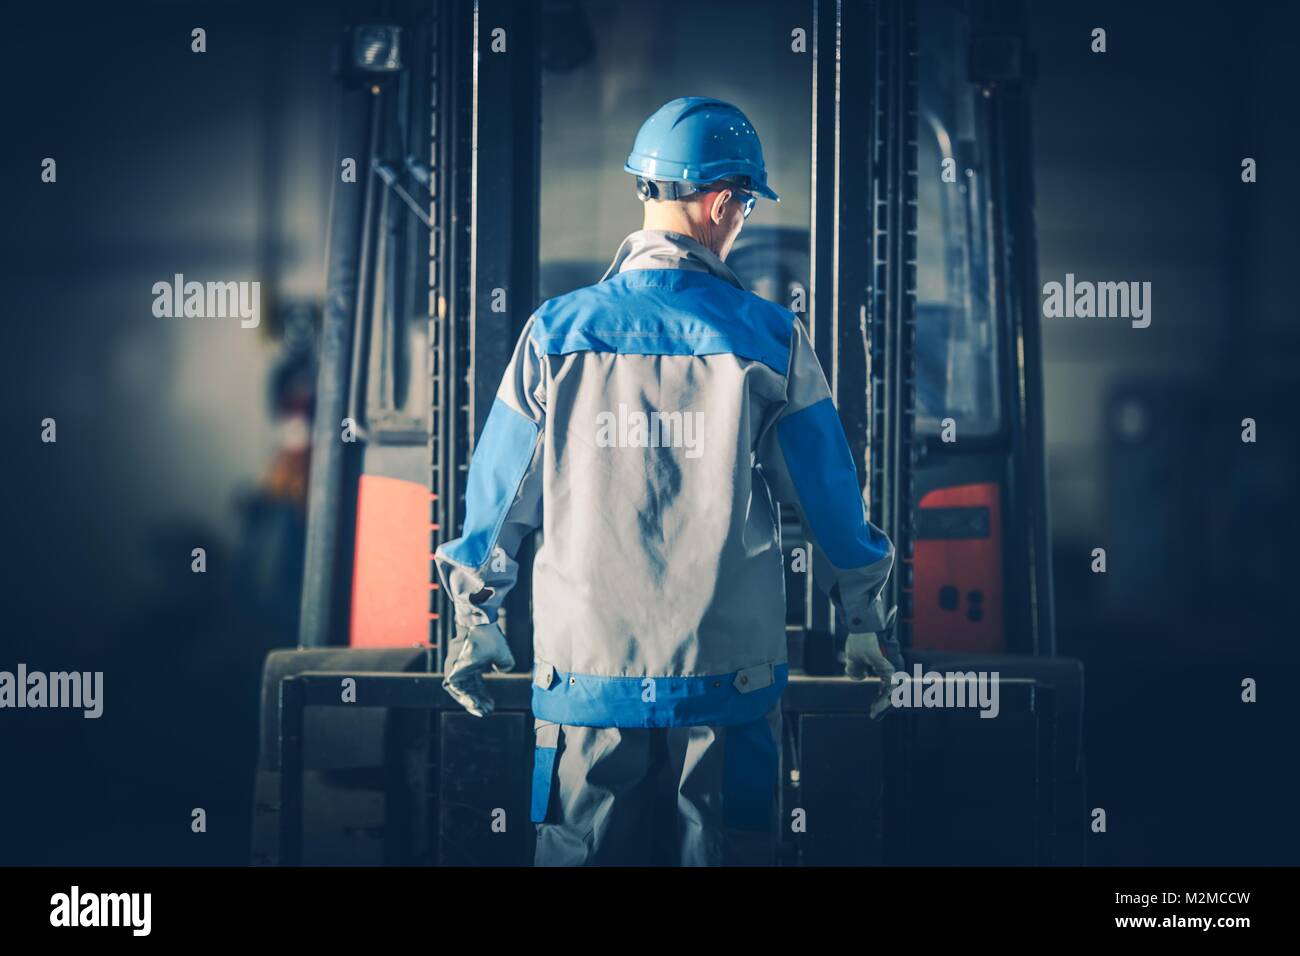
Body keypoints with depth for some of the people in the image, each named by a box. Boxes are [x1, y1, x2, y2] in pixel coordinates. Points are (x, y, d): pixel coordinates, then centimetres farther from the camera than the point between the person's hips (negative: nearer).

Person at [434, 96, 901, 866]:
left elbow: (499, 492, 2)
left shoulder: (557, 332, -4)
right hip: (728, 682, -1)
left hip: (587, 678, 1)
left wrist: (476, 621, 16)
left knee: (580, 854, 12)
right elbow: (833, 496, 1)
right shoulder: (770, 340, -6)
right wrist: (864, 620, 16)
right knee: (729, 852, 12)